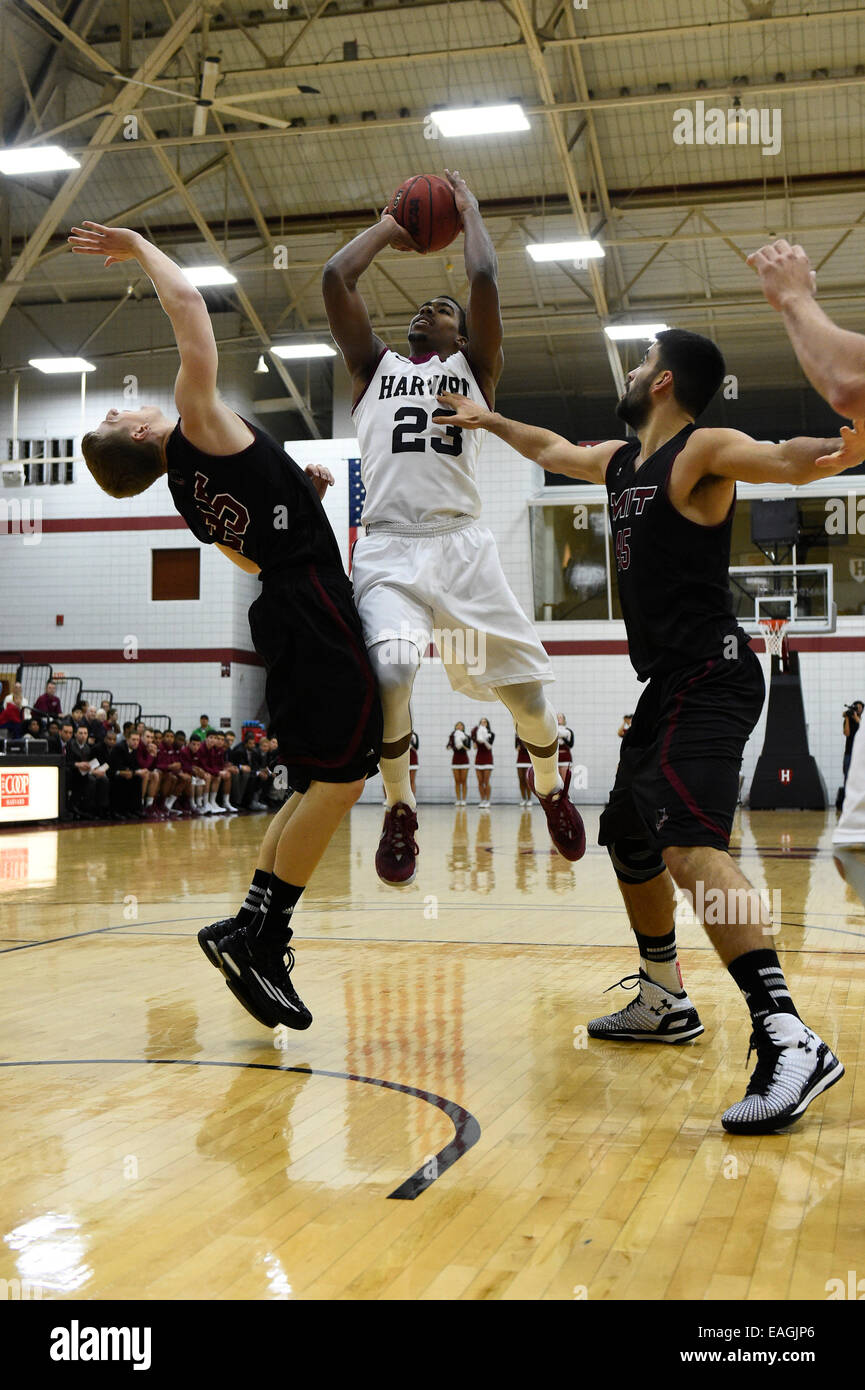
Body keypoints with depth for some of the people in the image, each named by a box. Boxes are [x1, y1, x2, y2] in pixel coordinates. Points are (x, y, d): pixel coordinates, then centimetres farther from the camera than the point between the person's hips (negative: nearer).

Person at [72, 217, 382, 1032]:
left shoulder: (191, 490, 16)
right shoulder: (198, 428, -5)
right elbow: (188, 307, -10)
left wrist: (296, 492, 21)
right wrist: (139, 249, 2)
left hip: (286, 612, 9)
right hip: (314, 605, -9)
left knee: (316, 783, 12)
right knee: (339, 778, -8)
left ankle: (252, 928, 9)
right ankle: (257, 935, -6)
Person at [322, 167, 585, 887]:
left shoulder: (475, 366, 17)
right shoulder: (375, 365, 21)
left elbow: (486, 279, 2)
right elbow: (335, 278, 11)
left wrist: (469, 208, 17)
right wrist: (387, 229, 25)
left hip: (462, 543, 0)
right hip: (388, 547, 0)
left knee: (523, 683, 1)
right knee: (389, 672, -27)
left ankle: (551, 787, 32)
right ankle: (400, 808, -3)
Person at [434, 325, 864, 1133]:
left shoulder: (703, 452, -9)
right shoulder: (618, 461, 18)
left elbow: (784, 460, -29)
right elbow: (555, 451, 38)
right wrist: (489, 421, 48)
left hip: (709, 678, -10)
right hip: (669, 684, 10)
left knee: (688, 843, -28)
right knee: (629, 842, 20)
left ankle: (788, 1041, -35)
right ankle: (664, 1005, 35)